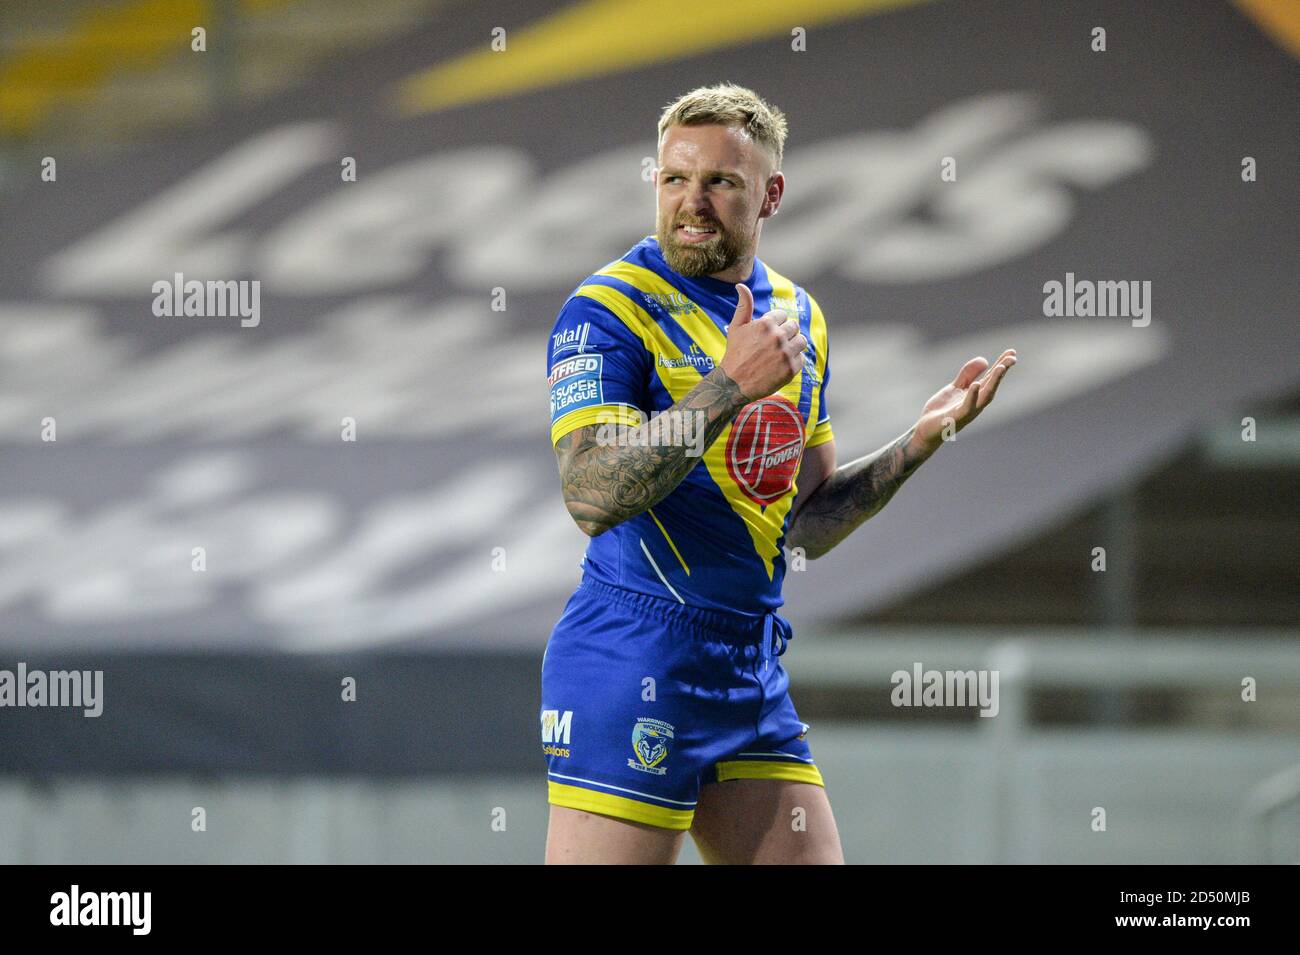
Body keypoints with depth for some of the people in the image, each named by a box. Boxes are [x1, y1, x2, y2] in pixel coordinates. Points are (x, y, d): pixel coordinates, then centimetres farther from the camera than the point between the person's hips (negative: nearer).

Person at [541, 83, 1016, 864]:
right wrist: (730, 387, -25)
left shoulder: (799, 319, 14)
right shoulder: (608, 311, -8)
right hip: (630, 670, -7)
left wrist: (921, 441, 8)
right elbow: (592, 497, -22)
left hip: (754, 672, 7)